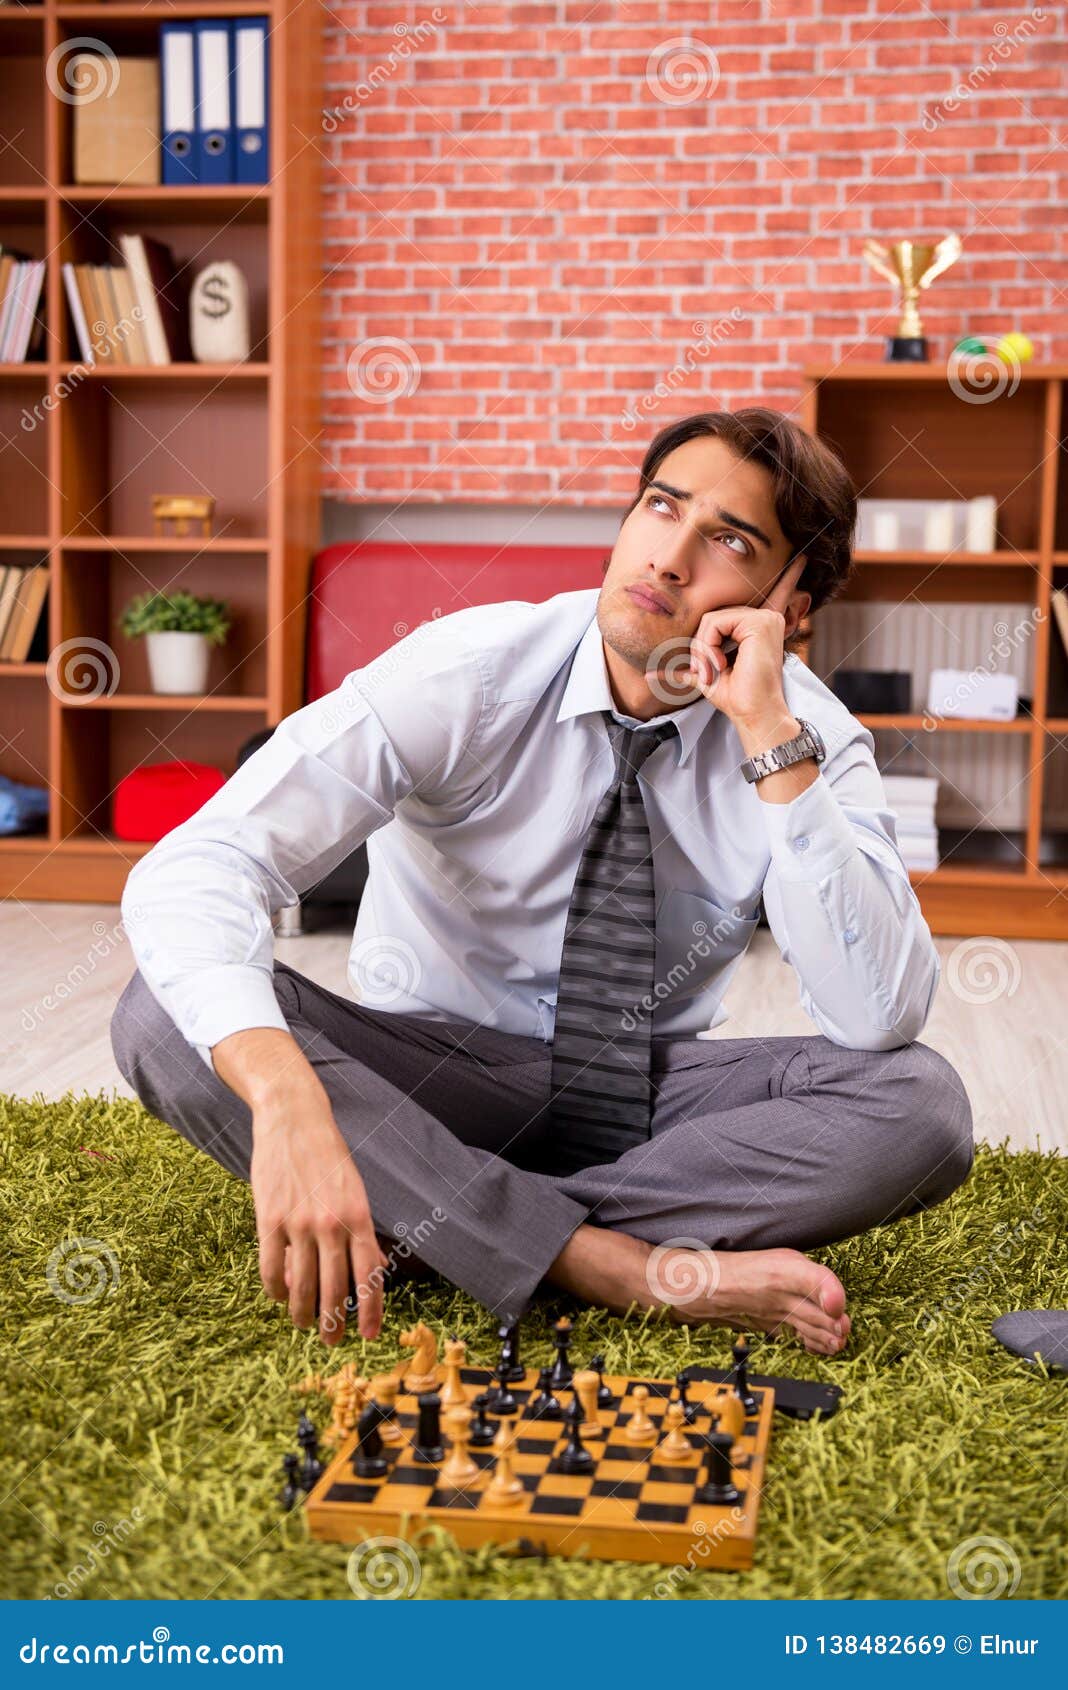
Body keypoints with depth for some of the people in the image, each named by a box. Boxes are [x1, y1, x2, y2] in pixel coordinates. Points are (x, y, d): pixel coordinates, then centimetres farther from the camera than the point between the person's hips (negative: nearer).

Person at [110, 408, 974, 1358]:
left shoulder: (813, 737, -12)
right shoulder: (467, 674, -19)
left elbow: (882, 1018, -24)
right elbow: (193, 870, -30)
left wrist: (775, 743, -30)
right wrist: (290, 1104, -49)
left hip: (647, 1097, 2)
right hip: (428, 1083, -1)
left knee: (920, 1102, -26)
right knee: (166, 1015, -29)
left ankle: (415, 1227, -25)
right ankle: (614, 1265, -30)